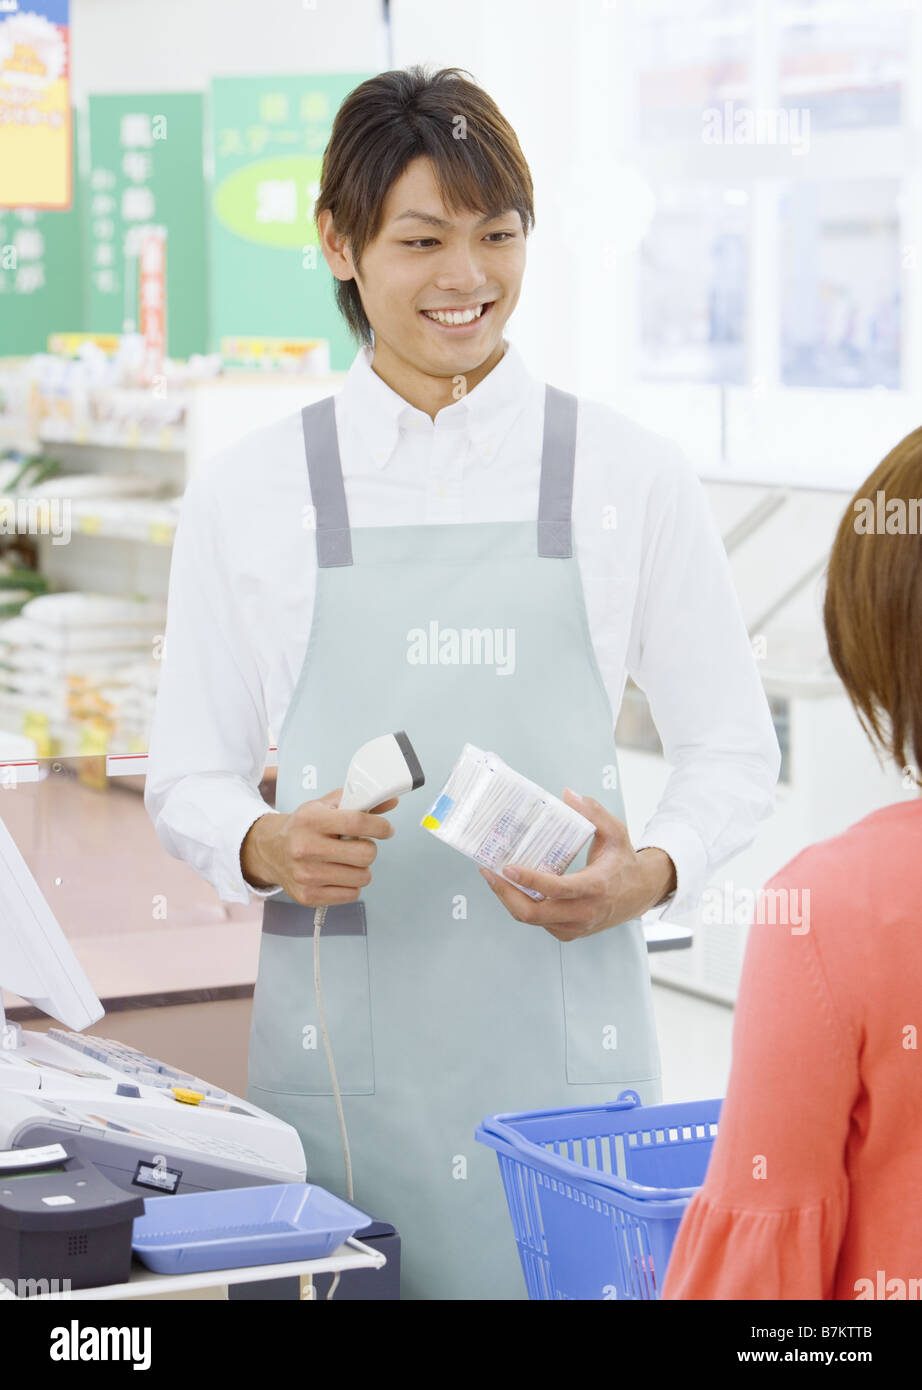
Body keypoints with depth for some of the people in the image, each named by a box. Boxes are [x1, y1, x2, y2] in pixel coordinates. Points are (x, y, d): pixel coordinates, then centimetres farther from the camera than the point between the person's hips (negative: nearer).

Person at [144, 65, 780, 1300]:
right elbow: (188, 778, 9)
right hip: (342, 1045, 0)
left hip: (566, 1027, 0)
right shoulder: (250, 492, 5)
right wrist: (268, 849, -13)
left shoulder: (630, 478, 4)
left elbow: (734, 752, 9)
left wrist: (651, 873, -11)